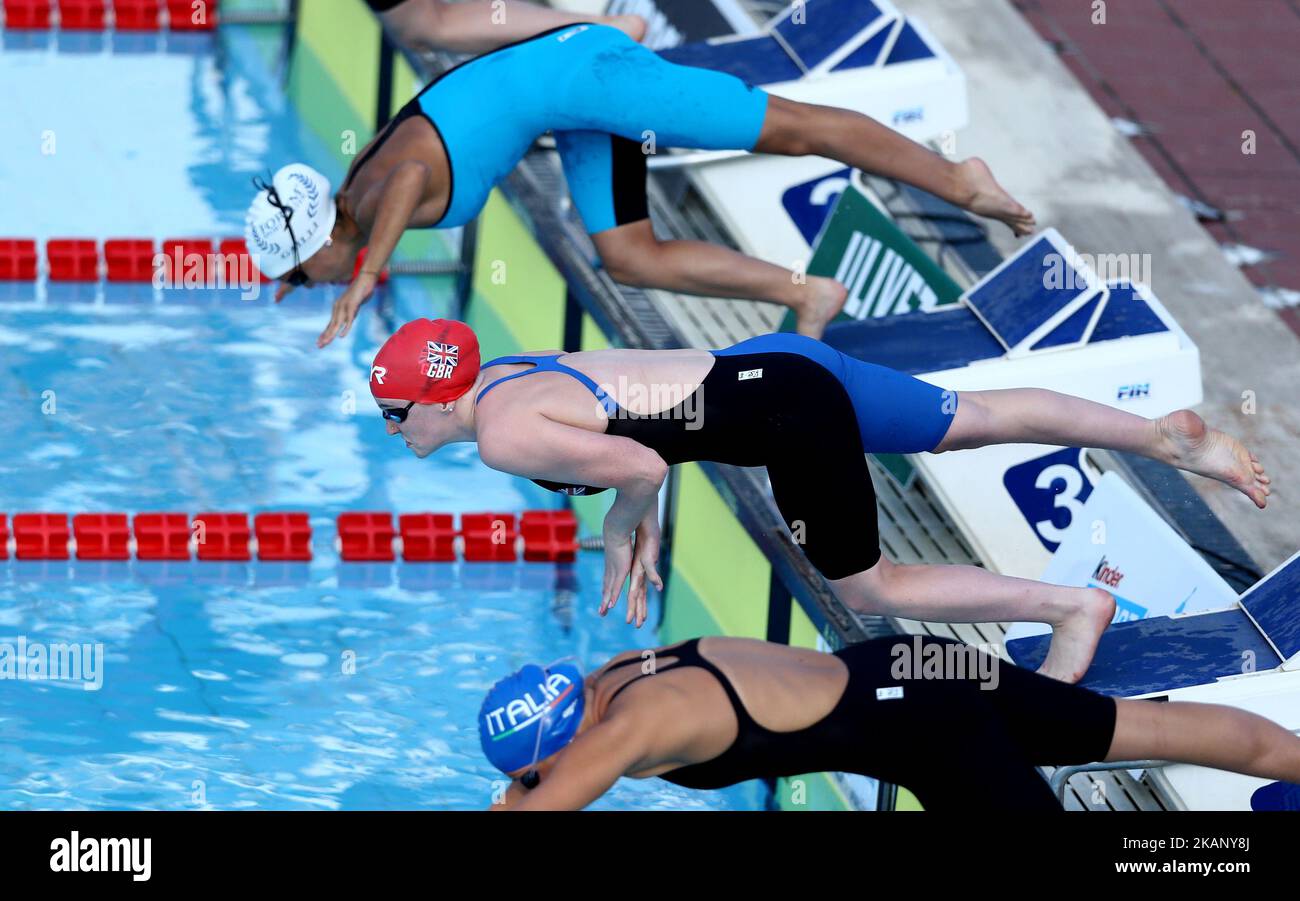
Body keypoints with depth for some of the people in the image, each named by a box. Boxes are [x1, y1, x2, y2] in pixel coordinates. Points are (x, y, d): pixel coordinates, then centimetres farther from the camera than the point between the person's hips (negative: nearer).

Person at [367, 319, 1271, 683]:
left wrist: (625, 523, -5)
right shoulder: (501, 371, 12)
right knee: (981, 418, 18)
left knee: (868, 588, 3)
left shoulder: (507, 438, -17)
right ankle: (1168, 435, 22)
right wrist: (643, 531, 15)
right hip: (776, 366, 9)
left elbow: (643, 466, -26)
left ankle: (1074, 605, 5)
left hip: (785, 413, -9)